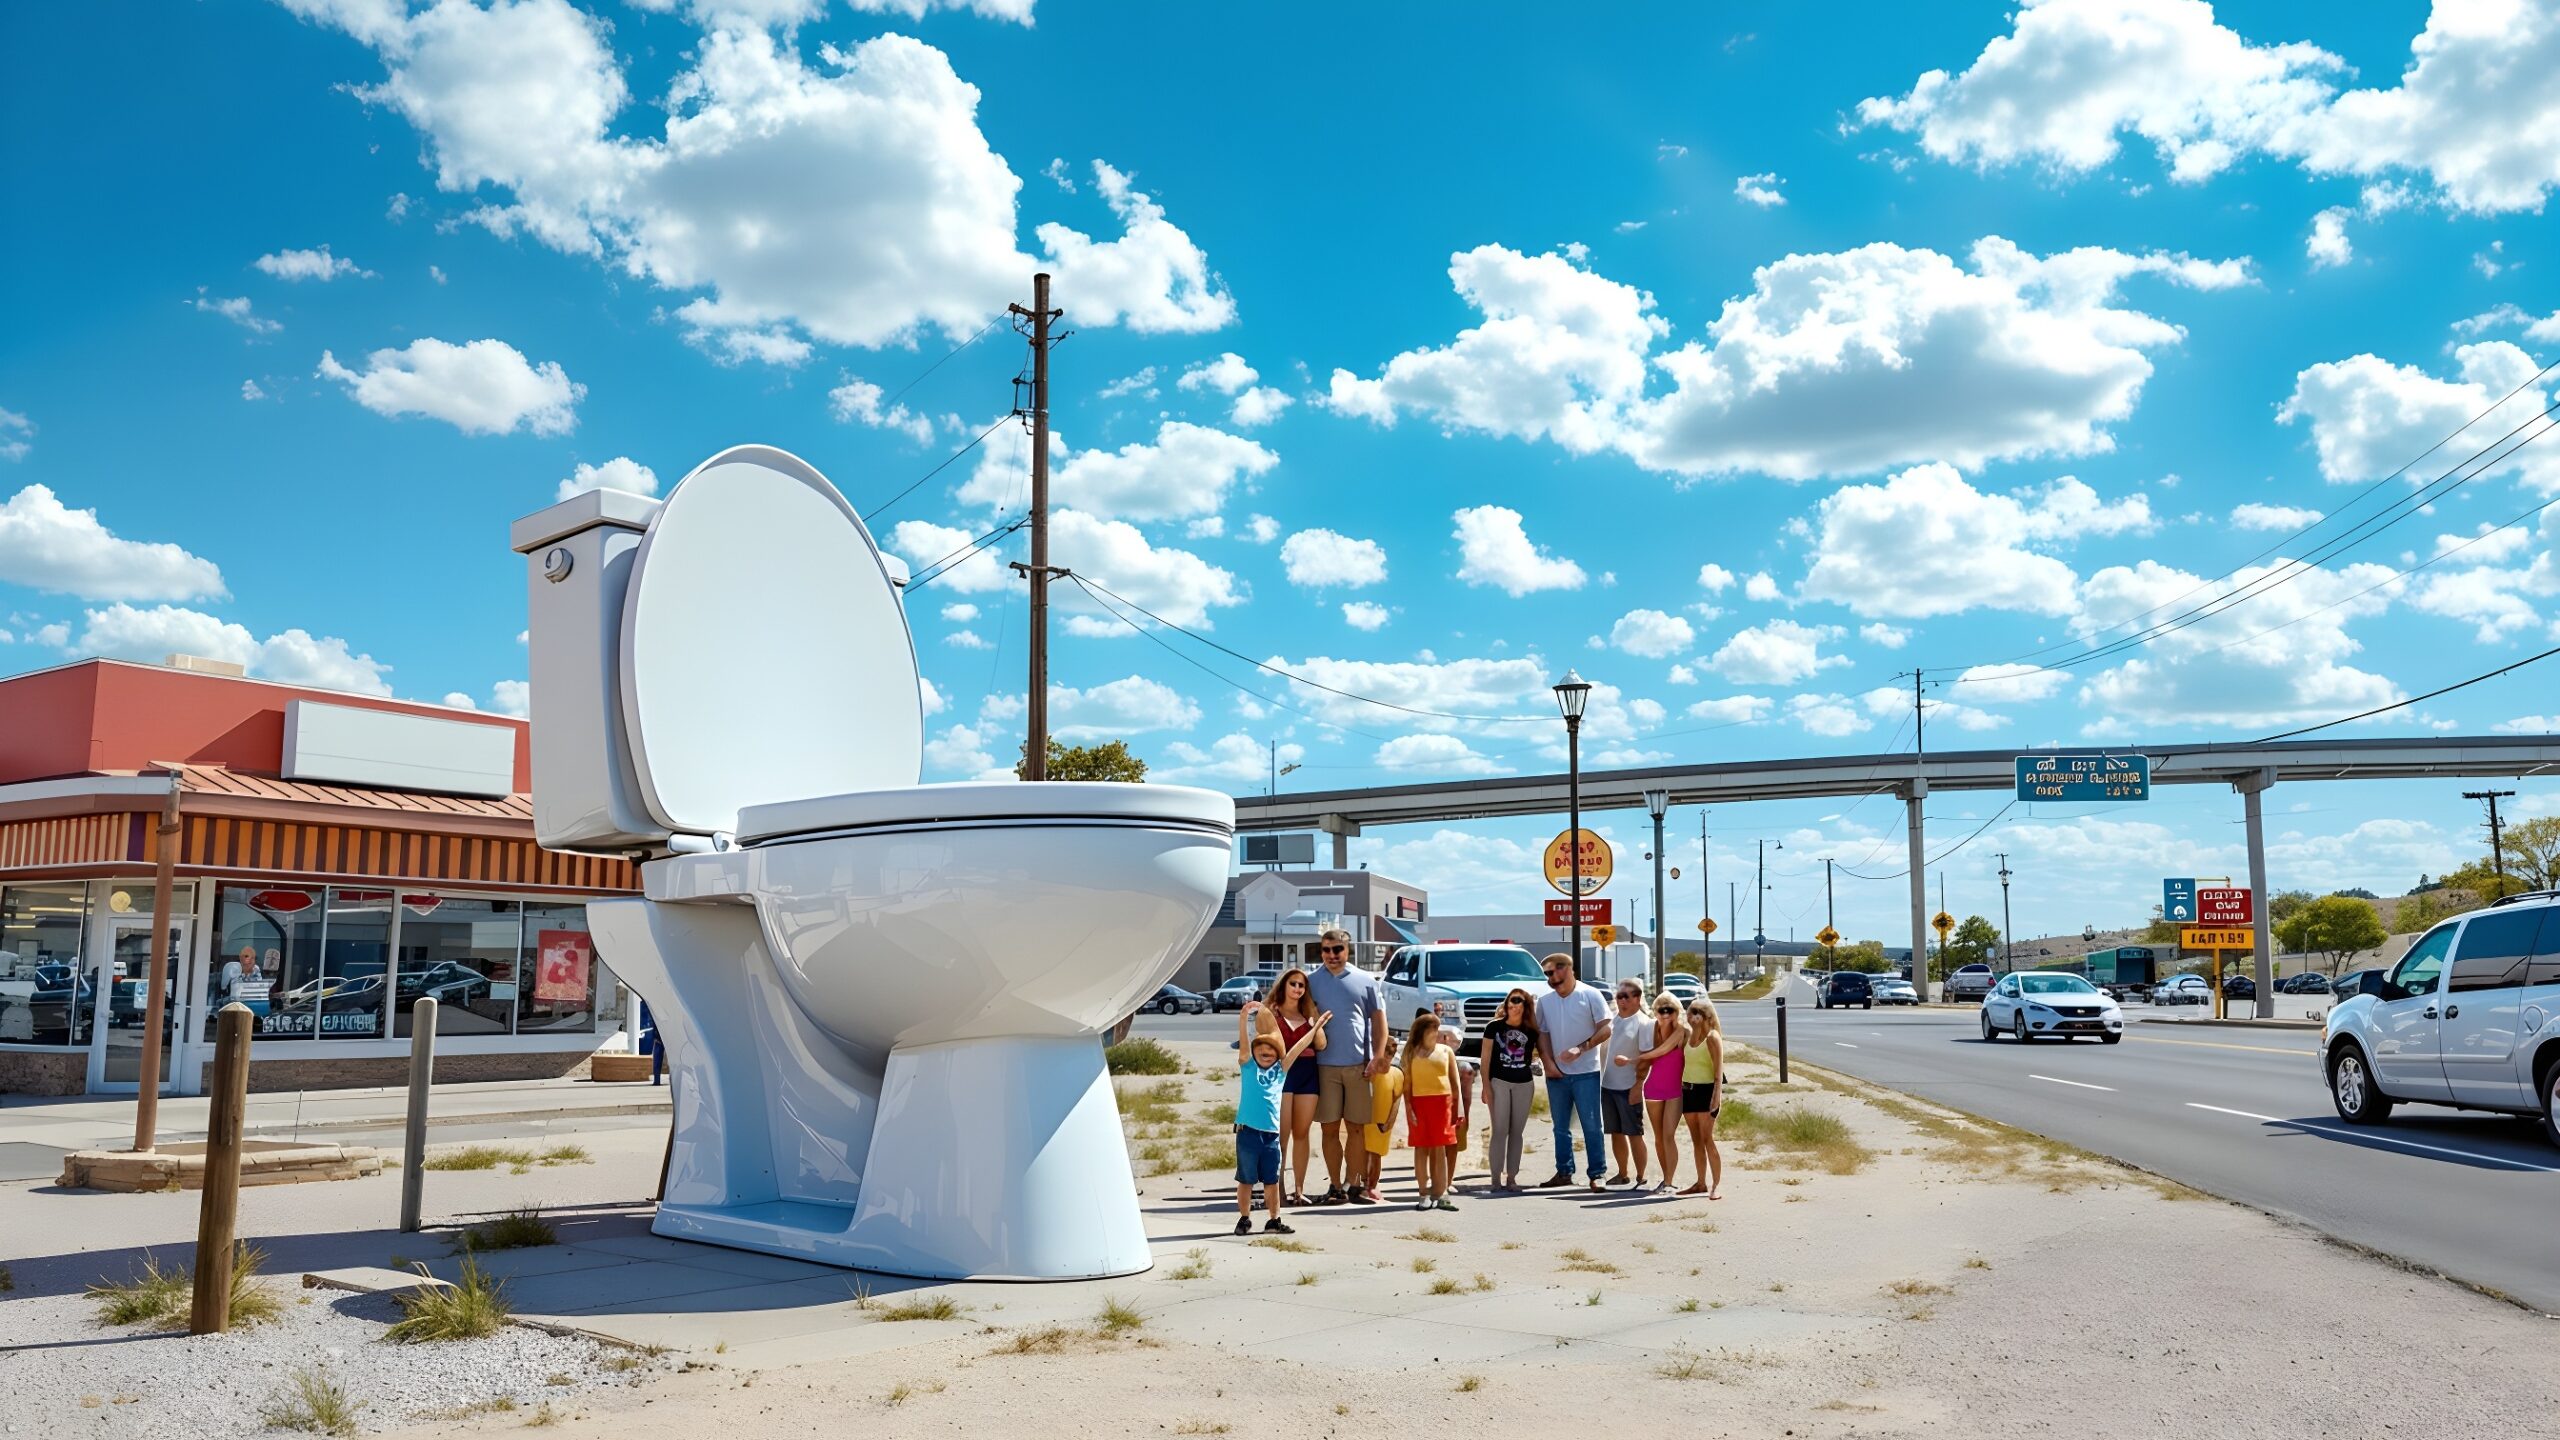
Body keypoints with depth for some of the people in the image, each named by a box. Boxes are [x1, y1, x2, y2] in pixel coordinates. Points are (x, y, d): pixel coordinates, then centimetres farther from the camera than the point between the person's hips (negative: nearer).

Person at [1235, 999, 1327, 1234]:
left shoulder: (1281, 1069, 10)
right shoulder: (1248, 1066, 1)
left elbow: (1297, 1048, 8)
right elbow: (1244, 1040, -11)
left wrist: (1315, 1028, 5)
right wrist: (1244, 1015, -24)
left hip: (1272, 1132, 3)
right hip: (1248, 1130, -3)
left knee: (1272, 1179, 11)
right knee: (1246, 1179, 5)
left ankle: (1274, 1220, 21)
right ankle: (1244, 1218, 16)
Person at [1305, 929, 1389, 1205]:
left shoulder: (1365, 980, 7)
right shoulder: (1312, 982, 7)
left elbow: (1379, 1019, 7)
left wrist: (1378, 1057, -3)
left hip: (1358, 1065, 0)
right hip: (1325, 1065, 0)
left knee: (1356, 1128, 4)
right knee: (1329, 1128, 2)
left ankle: (1354, 1185, 11)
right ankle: (1335, 1187, 9)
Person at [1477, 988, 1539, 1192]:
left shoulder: (1531, 1032, 4)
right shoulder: (1494, 1027, -2)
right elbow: (1485, 1059, -3)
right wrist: (1486, 1086, -8)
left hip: (1523, 1085, 3)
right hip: (1499, 1082, -3)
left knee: (1517, 1132, 7)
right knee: (1499, 1131, -4)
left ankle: (1511, 1177, 13)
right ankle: (1496, 1178, -1)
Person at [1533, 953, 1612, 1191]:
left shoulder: (1590, 995, -5)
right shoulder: (1545, 1001, 8)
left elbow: (1605, 1029, -9)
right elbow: (1542, 1035, 10)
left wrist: (1580, 1049, -20)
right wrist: (1548, 1063, -5)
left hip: (1586, 1073, -5)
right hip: (1557, 1074, 5)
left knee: (1591, 1126, -3)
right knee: (1561, 1127, 11)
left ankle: (1596, 1175, 1)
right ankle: (1564, 1172, 20)